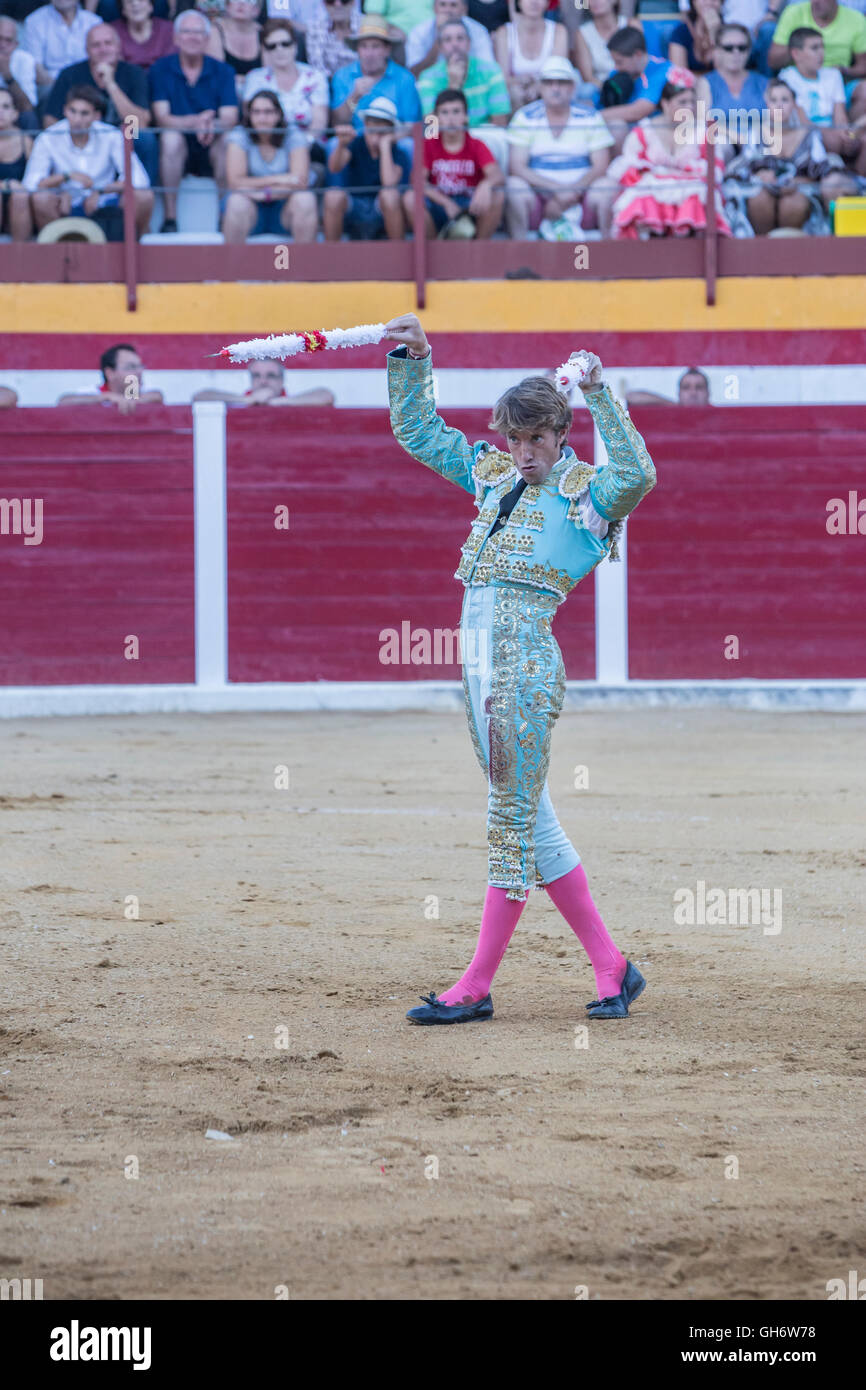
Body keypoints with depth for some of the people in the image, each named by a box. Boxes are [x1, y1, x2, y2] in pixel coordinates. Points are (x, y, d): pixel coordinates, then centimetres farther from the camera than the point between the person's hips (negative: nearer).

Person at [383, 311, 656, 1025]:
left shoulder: (586, 490, -2)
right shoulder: (494, 475, 18)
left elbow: (638, 474, -24)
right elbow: (418, 433, 27)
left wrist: (599, 392, -23)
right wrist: (412, 360, 15)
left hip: (526, 657, -8)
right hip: (479, 657, 8)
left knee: (514, 817, -6)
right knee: (531, 821, 10)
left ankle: (476, 986, -5)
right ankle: (612, 967, 15)